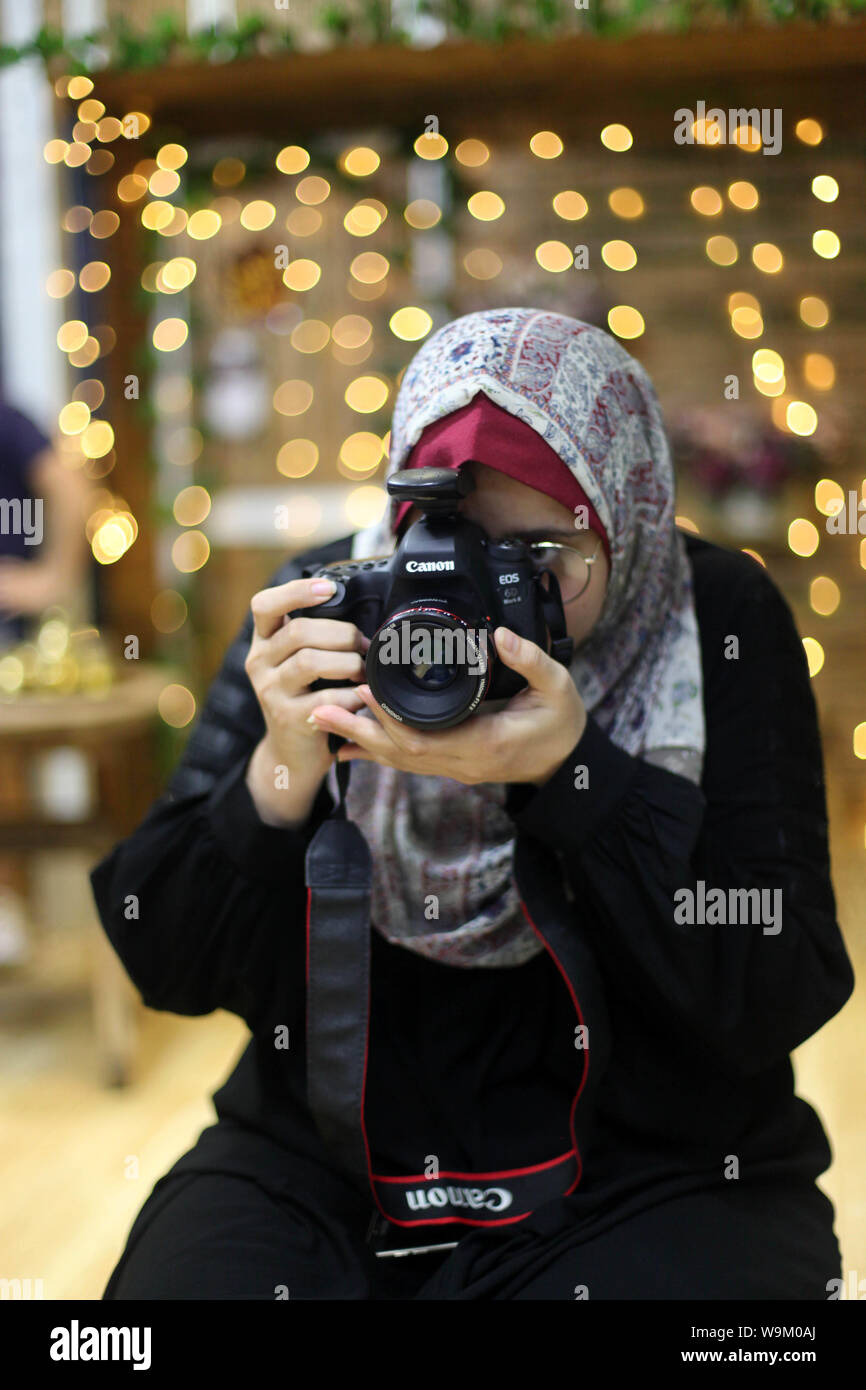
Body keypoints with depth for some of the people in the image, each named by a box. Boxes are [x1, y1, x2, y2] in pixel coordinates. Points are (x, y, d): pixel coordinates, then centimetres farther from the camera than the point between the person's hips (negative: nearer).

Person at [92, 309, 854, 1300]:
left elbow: (781, 1004, -13)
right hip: (321, 1163, 1)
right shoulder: (316, 612, -2)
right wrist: (284, 771, -22)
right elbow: (163, 964, -3)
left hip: (652, 1174, 0)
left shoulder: (723, 624, -6)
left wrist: (571, 771, -24)